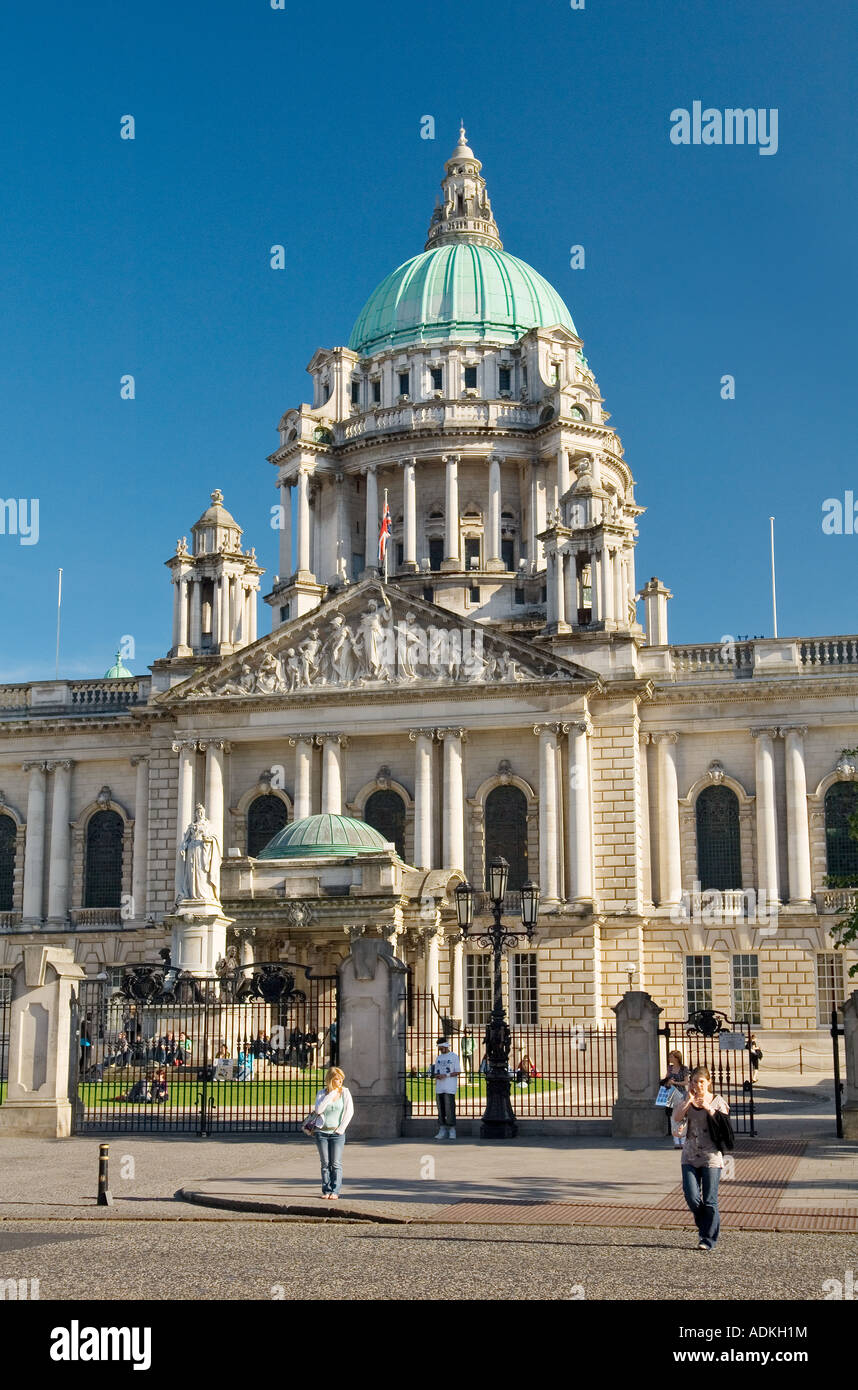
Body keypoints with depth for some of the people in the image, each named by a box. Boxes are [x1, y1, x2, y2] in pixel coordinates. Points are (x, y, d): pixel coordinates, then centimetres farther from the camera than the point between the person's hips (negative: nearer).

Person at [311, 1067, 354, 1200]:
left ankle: (335, 1191, -3)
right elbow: (318, 1110, -12)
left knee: (336, 1164, -5)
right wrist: (331, 1094, -13)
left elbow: (349, 1111, -2)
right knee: (325, 1163, 2)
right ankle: (326, 1191, 7)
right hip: (322, 1132, 1)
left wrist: (341, 1128, -7)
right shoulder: (322, 1093, 4)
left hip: (337, 1133, -1)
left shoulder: (345, 1092, 2)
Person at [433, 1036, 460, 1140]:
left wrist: (446, 1075, -15)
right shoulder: (438, 1058, 19)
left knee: (449, 1109, -9)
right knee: (441, 1109, 4)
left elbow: (457, 1072, -3)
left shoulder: (454, 1056, 2)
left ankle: (452, 1130, -3)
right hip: (439, 1088, 5)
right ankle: (442, 1130, 7)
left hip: (449, 1088, -5)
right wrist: (437, 1076, -4)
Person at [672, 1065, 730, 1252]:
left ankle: (708, 1239, 9)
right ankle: (704, 1226, 20)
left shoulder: (717, 1101, 2)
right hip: (690, 1156, 3)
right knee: (691, 1196, -6)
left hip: (711, 1156, -3)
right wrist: (689, 1099, -14)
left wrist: (709, 1109, -19)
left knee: (710, 1201, -2)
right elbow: (676, 1117, -7)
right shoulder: (687, 1100, 9)